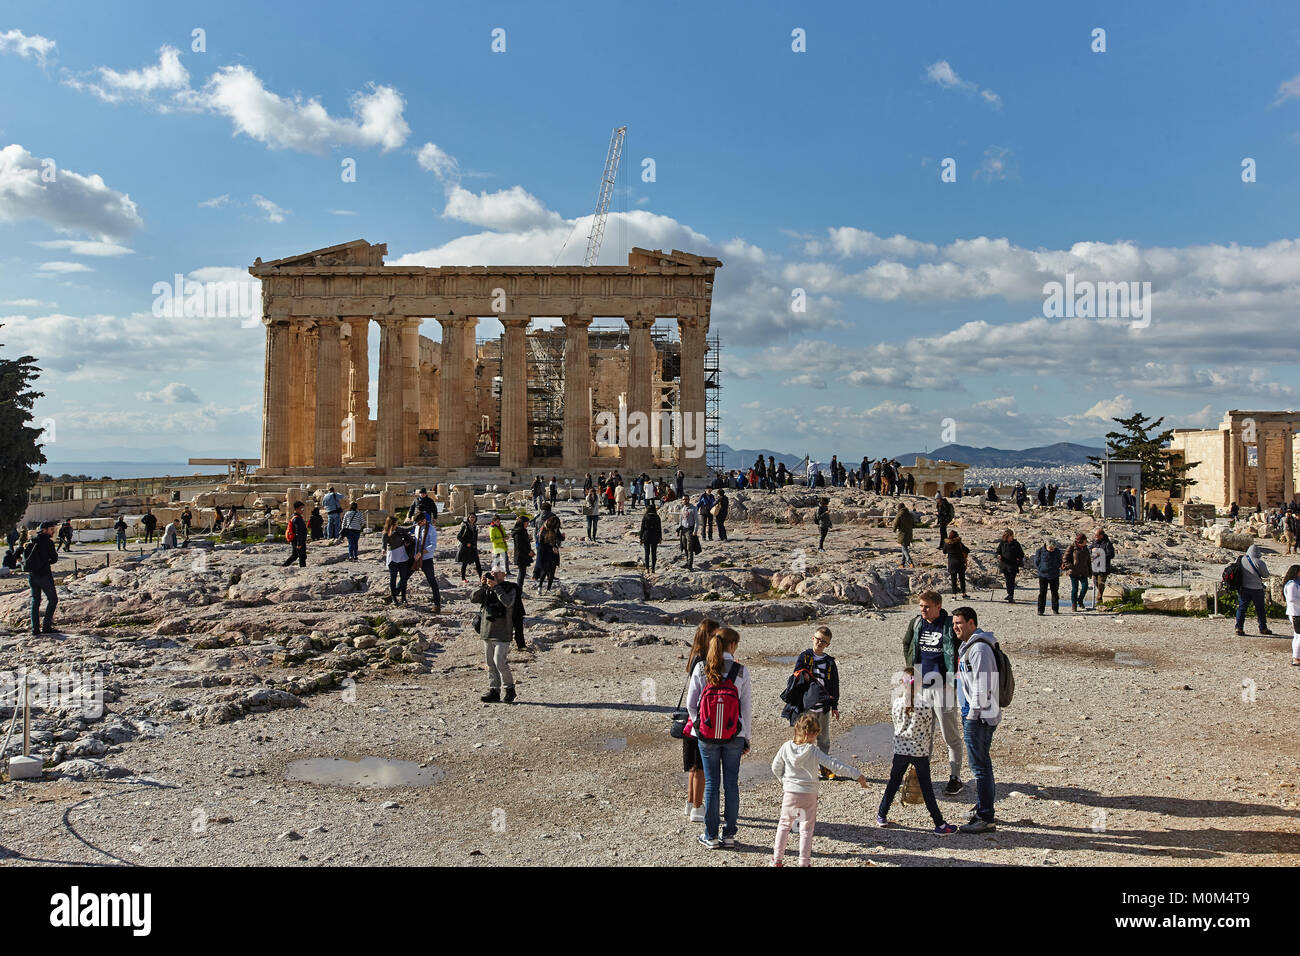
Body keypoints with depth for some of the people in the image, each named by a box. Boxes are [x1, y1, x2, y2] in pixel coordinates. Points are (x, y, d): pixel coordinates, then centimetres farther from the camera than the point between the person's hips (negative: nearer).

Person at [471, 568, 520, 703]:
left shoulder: (510, 588, -2)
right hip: (487, 631, 6)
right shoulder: (487, 589, 12)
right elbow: (473, 598, 1)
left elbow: (508, 603, -21)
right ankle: (494, 691, 13)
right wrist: (482, 585, -11)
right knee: (490, 663, 7)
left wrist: (496, 587, -21)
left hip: (502, 633, -6)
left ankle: (510, 690, 4)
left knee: (499, 662, -11)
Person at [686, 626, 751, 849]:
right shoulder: (741, 671, -6)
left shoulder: (700, 668, -5)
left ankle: (711, 835, 14)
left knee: (711, 784, 9)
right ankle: (729, 834, 16)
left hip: (706, 737, 0)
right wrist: (746, 738, 8)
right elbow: (747, 707, -2)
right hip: (734, 737, 0)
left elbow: (690, 703, -3)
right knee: (731, 784, 10)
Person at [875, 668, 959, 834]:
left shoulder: (896, 702, -5)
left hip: (900, 750, 2)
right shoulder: (926, 704, -13)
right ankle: (939, 824, 11)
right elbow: (930, 732, -2)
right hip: (920, 752, -2)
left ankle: (881, 815, 25)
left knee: (893, 783, 15)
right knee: (926, 788, 5)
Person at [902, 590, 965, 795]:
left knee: (951, 736, 2)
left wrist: (952, 680, -8)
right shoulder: (916, 623, 4)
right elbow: (906, 644, 23)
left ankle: (955, 778, 11)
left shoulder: (950, 626, -11)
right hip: (921, 686, 5)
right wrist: (910, 670, 15)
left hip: (942, 686, -5)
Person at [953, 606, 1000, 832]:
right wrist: (969, 714, 20)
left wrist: (973, 714, -17)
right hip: (973, 714, 11)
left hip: (979, 717, -11)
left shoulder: (979, 648, -17)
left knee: (979, 766, -7)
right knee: (982, 764, 19)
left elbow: (982, 685, -21)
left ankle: (985, 818, -3)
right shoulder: (968, 646, 16)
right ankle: (983, 809, 30)